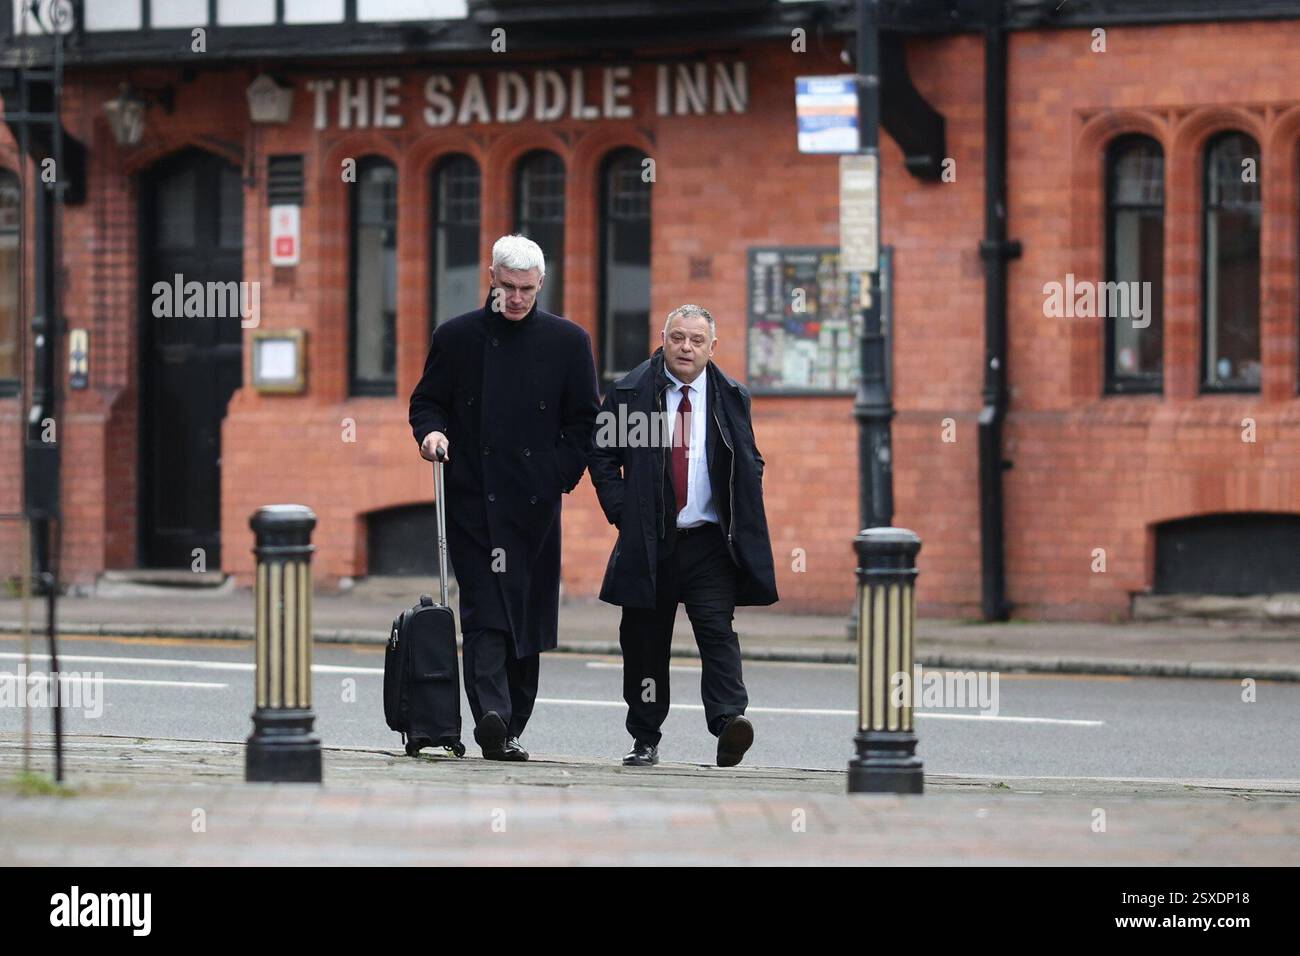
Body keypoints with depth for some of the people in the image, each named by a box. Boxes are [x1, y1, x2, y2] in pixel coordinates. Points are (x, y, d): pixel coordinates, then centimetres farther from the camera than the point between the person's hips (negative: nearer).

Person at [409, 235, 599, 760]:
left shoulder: (568, 341, 7)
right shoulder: (457, 337, 7)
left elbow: (585, 421, 9)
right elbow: (426, 401, 13)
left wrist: (560, 477, -1)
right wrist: (431, 431, -9)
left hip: (536, 502, 1)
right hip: (473, 499, -1)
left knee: (527, 619, 5)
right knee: (485, 613, -13)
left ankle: (510, 730, 12)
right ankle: (491, 715, -25)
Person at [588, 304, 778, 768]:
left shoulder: (731, 398, 7)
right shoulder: (630, 392, 2)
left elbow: (750, 464, 14)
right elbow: (602, 453, 5)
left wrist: (741, 520, 1)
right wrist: (622, 512, -5)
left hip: (709, 542, 0)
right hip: (649, 541, 0)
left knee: (717, 630, -14)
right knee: (645, 640, 6)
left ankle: (729, 722, -24)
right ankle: (645, 738, 15)